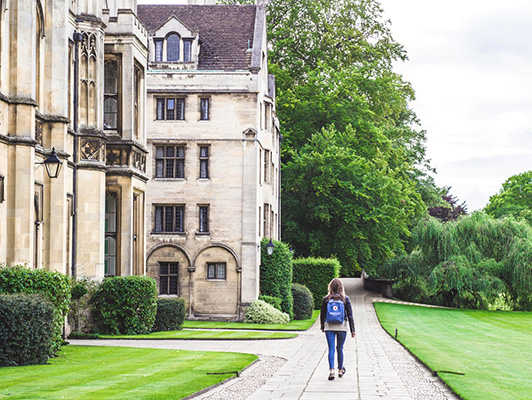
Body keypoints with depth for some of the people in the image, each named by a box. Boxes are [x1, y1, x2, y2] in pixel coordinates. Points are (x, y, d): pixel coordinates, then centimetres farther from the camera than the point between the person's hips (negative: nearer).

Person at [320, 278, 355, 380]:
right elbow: (350, 315, -1)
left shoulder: (326, 299, -2)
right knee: (340, 349, 13)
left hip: (329, 327, 0)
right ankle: (340, 370, 25)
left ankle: (331, 370, -17)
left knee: (331, 349, -1)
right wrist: (352, 329, 5)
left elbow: (322, 314, 6)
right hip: (342, 327, 0)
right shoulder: (345, 299, -3)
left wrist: (322, 327, 19)